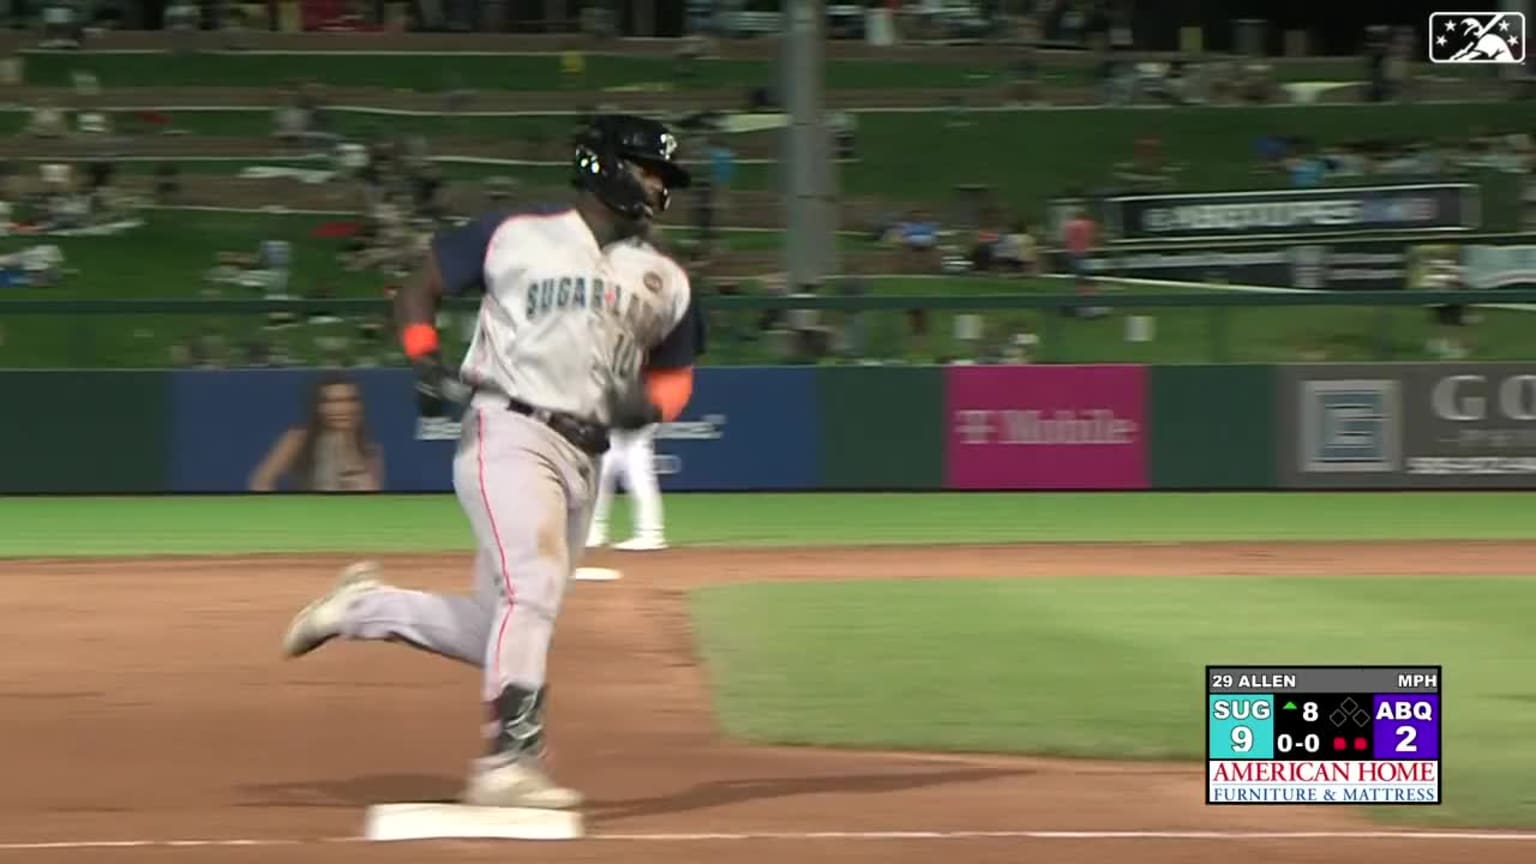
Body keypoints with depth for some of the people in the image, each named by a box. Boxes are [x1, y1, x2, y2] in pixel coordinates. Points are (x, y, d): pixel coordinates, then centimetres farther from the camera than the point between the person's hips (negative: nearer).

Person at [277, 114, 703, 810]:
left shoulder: (663, 281, 16)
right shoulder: (517, 237, 3)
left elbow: (676, 369, 24)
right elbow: (419, 288, 11)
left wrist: (649, 401, 0)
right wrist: (424, 360, -7)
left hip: (584, 459, 6)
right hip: (508, 433, -6)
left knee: (499, 632, 6)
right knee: (532, 589, -23)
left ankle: (364, 605, 27)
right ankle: (509, 764, -24)